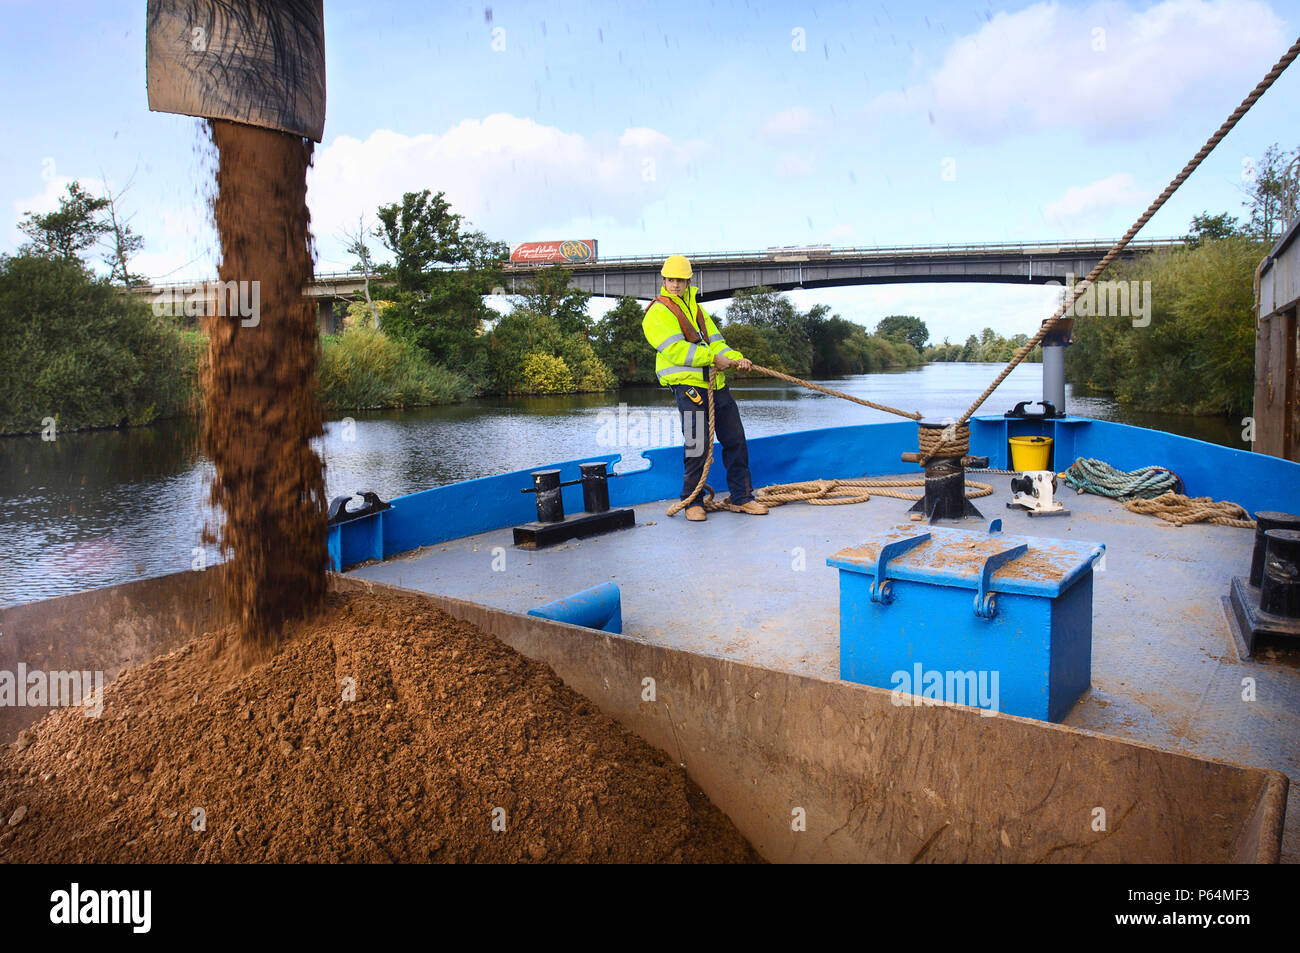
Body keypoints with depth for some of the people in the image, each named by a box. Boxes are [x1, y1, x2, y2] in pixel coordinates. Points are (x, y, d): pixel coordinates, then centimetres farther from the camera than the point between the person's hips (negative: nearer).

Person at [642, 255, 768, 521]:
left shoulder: (696, 309, 22)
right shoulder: (657, 313, -2)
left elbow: (715, 342, 16)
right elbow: (675, 349, -15)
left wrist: (735, 358, -3)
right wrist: (712, 358, -16)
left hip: (715, 382, 7)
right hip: (688, 385, -7)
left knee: (735, 441, 8)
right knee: (697, 447, -8)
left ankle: (741, 497, 18)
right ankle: (692, 502, 10)